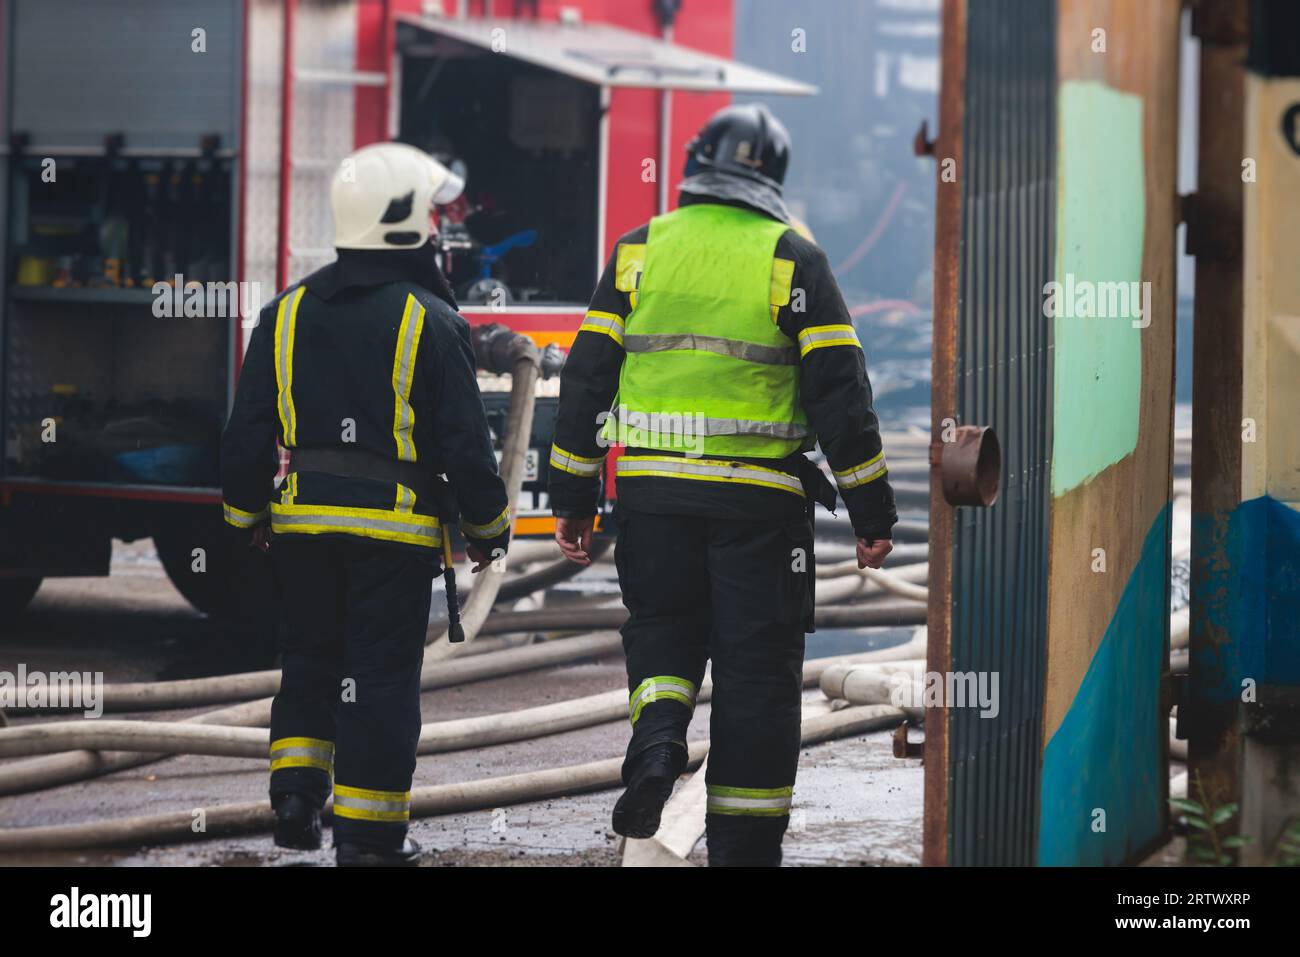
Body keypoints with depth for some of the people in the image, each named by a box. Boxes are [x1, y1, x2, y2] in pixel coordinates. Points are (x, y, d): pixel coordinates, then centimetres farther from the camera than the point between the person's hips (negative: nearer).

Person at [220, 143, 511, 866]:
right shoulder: (431, 323, -10)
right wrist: (489, 525, 5)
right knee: (382, 673, 2)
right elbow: (464, 440, -8)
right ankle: (368, 832, 4)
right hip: (395, 526, -4)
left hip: (302, 521, 4)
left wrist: (247, 510, 19)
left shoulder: (288, 313, 4)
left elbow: (249, 428, 6)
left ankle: (296, 793, 9)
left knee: (309, 661, 19)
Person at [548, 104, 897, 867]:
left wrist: (573, 497, 12)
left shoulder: (640, 251, 6)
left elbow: (588, 379, 5)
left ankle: (658, 732, -12)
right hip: (759, 500, -2)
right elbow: (840, 391, -4)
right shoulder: (792, 260, 0)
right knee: (756, 671, 5)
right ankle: (744, 844, 5)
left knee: (661, 631, 19)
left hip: (653, 490, 2)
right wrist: (873, 511, 1)